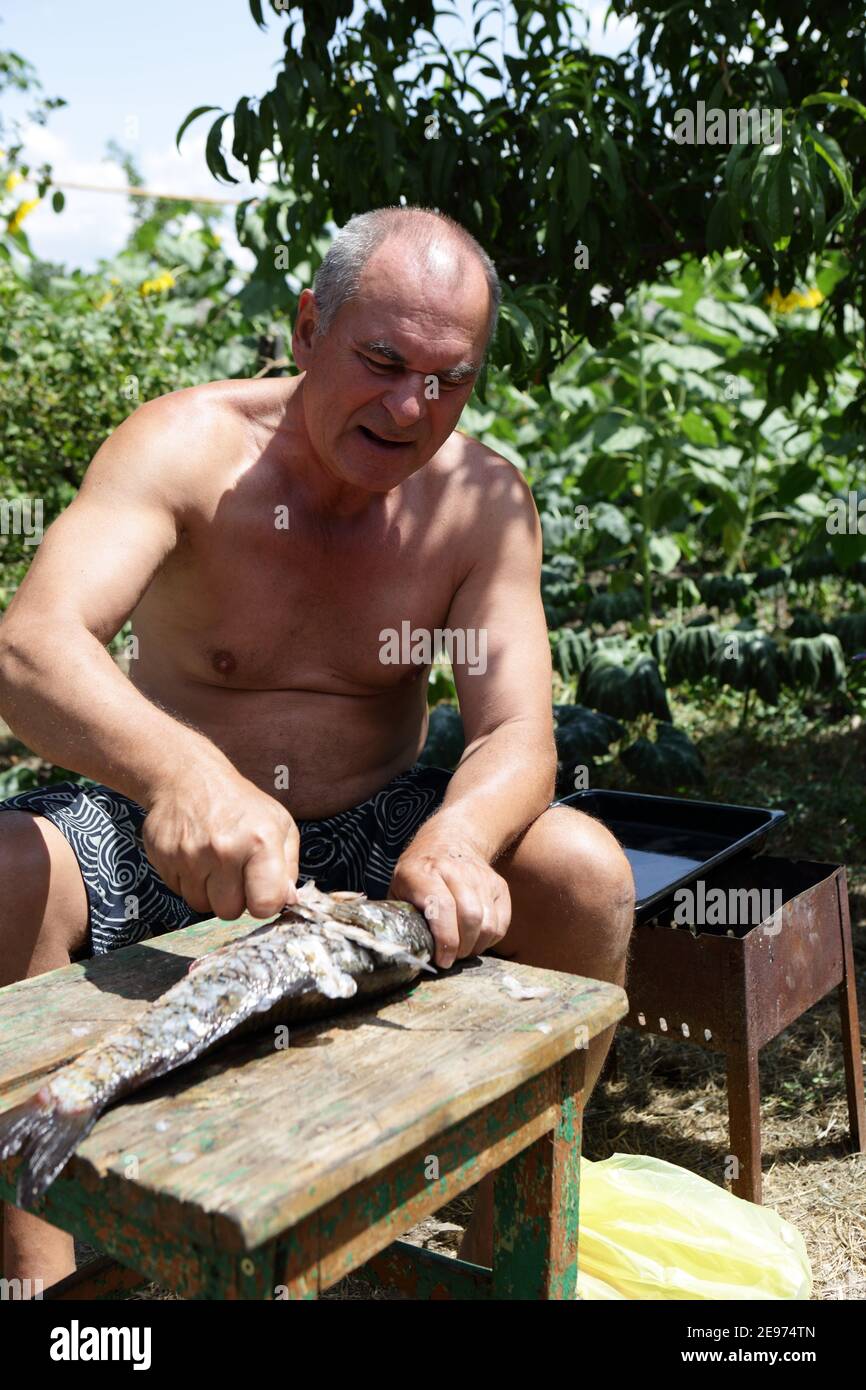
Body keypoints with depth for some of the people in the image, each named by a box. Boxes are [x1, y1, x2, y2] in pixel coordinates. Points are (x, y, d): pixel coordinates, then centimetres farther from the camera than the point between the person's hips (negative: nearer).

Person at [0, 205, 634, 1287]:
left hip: (366, 830, 2)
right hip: (160, 830, -1)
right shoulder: (187, 447, -16)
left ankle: (506, 1236, -2)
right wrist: (184, 772, -54)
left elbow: (517, 733, -15)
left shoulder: (482, 499, -7)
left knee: (587, 871, -21)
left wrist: (451, 842, -40)